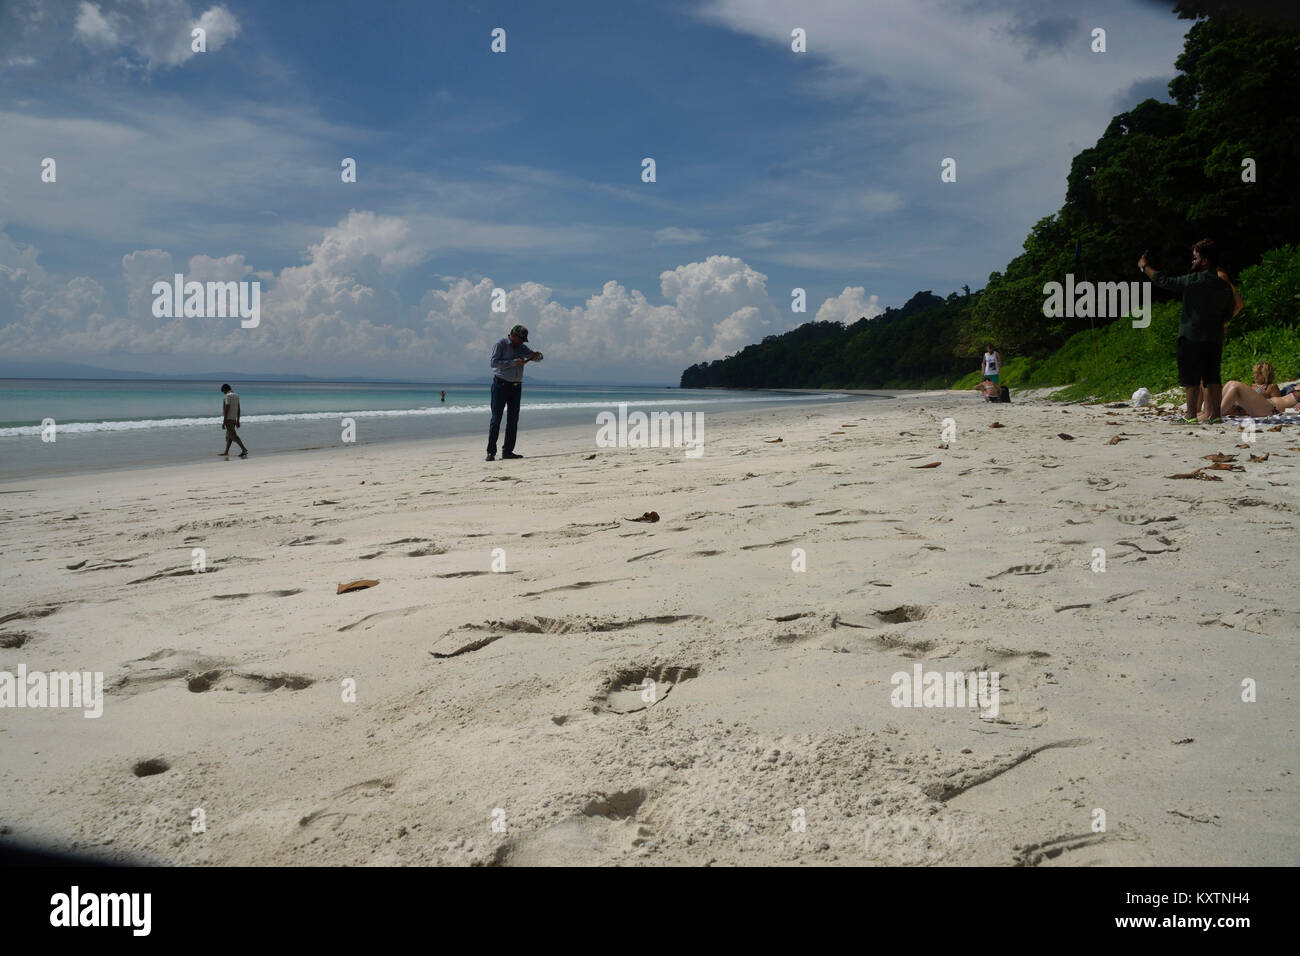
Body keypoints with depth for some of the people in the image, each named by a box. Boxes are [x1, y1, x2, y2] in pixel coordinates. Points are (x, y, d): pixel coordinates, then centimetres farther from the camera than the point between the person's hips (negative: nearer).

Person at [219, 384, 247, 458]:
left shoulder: (228, 396, -15)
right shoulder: (236, 396, 12)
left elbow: (226, 409, -19)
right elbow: (238, 409, 14)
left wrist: (224, 421, -18)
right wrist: (238, 421, 17)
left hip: (228, 419, -9)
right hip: (234, 419, 9)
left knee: (233, 436, -10)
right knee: (228, 436, 11)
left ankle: (244, 450, -16)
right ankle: (226, 453, 14)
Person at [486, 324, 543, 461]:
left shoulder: (521, 347, 16)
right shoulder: (500, 345, -4)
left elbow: (537, 358, 21)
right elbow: (494, 362, -16)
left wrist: (537, 355, -5)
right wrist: (514, 362, -21)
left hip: (516, 387, 7)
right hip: (501, 385, -7)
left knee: (513, 420, 5)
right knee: (496, 419, -8)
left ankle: (507, 451, 9)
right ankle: (491, 452, -9)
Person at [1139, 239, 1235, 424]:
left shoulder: (1193, 281, -11)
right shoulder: (1224, 286, 8)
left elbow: (1164, 281, -3)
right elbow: (1228, 315, 15)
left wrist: (1145, 267, 10)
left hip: (1192, 337, -6)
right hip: (1215, 339, 6)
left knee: (1192, 380, -2)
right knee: (1212, 379, 8)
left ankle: (1191, 416, -2)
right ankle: (1215, 414, 7)